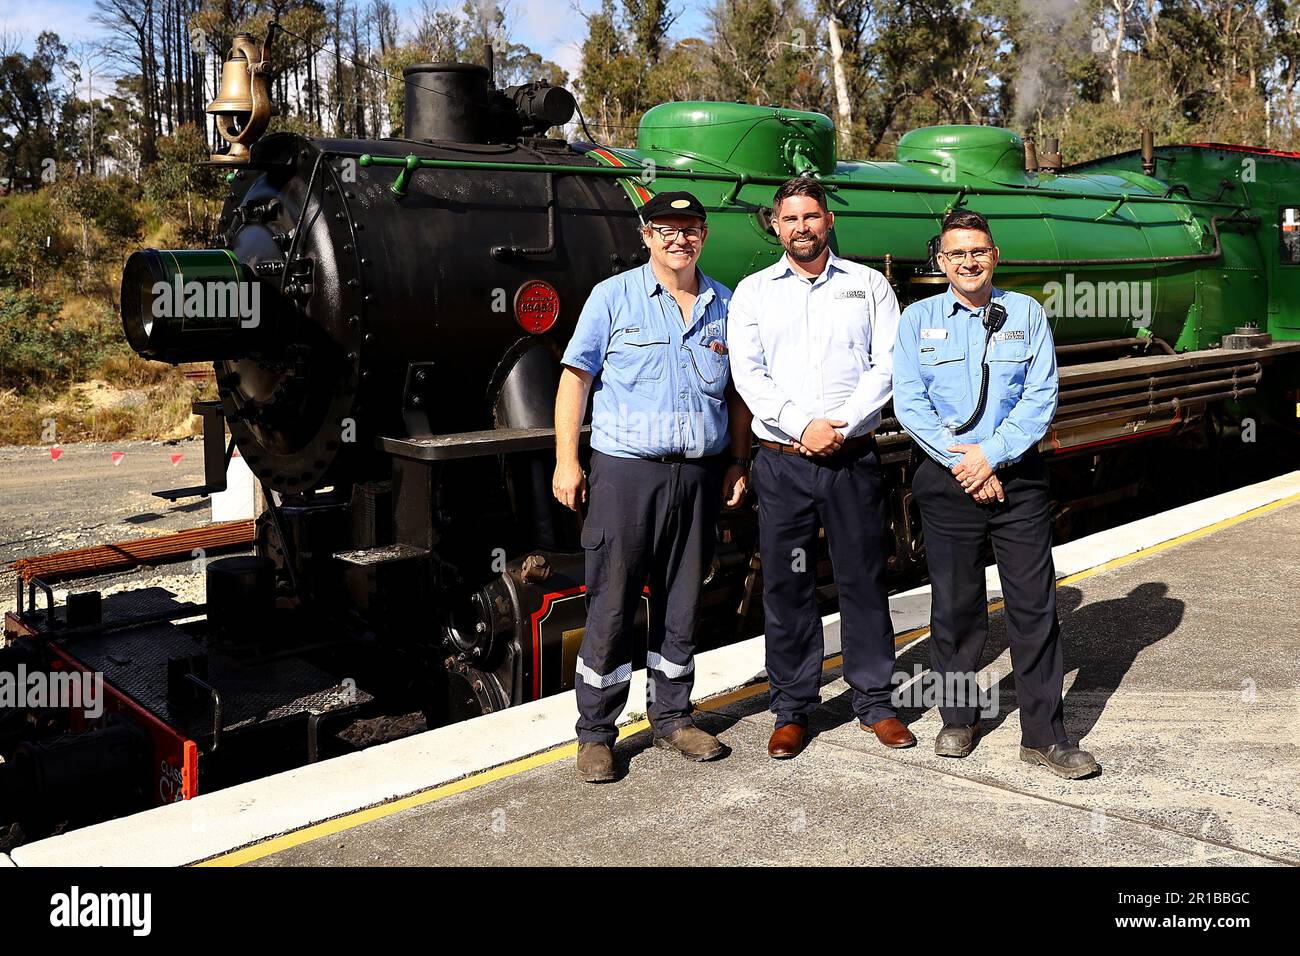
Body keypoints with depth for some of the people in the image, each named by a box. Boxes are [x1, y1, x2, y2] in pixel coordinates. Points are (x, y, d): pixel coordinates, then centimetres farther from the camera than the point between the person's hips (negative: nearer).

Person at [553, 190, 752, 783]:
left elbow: (737, 393, 17)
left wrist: (738, 463, 10)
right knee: (611, 607, 0)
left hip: (699, 476, 4)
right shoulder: (613, 297, 1)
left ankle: (672, 719, 26)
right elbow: (576, 378, -1)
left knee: (681, 605, 12)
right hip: (625, 472, -4)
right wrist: (567, 463, -7)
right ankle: (595, 735, 11)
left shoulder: (723, 305, 11)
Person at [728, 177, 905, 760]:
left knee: (864, 579, 6)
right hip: (782, 462, 0)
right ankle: (792, 710, 16)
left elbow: (888, 365, 0)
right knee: (786, 585, 4)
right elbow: (748, 377, -1)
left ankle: (874, 701, 20)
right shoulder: (753, 292, 8)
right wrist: (802, 427, -12)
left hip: (854, 457, 0)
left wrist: (842, 423, -12)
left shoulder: (868, 285, 9)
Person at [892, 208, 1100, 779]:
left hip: (1017, 477, 0)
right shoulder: (919, 319, 6)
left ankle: (1043, 735, 10)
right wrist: (959, 459, -12)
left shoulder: (1027, 314, 7)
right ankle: (957, 719, 25)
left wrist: (991, 453, -13)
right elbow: (908, 401, -3)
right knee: (954, 604, 8)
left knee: (1034, 605, 0)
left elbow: (1041, 397, -1)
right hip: (946, 479, 0)